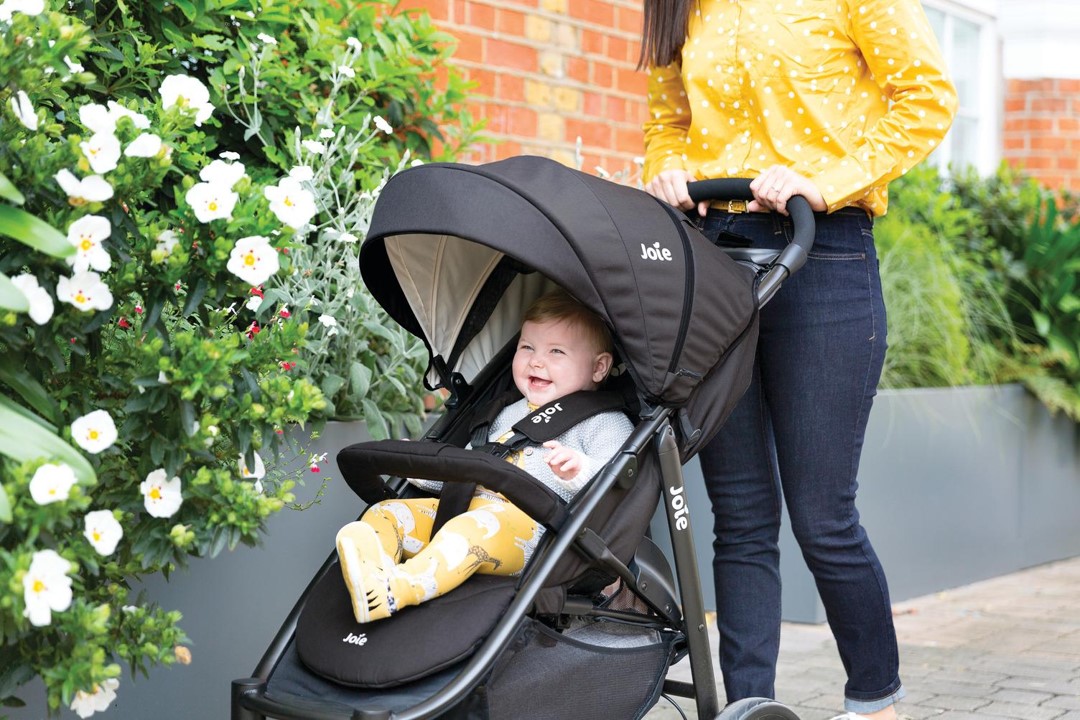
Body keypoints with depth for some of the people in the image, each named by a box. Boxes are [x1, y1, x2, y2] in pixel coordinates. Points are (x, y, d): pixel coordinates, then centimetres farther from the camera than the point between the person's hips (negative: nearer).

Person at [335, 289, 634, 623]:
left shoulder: (605, 422, 7)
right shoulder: (508, 415, 30)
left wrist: (580, 471, -31)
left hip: (533, 524, -8)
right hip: (472, 505, 8)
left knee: (476, 528, -38)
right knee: (385, 513, -9)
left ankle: (397, 589, -55)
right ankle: (371, 562, -42)